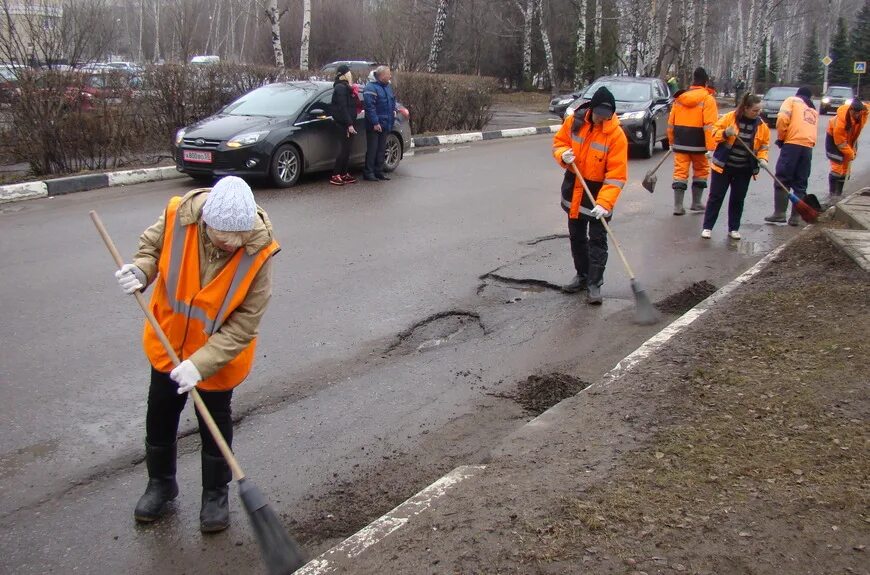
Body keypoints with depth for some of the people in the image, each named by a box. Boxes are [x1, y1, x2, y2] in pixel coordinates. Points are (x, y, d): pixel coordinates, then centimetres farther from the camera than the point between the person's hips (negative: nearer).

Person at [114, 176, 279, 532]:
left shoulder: (258, 250, -31)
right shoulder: (178, 216, -26)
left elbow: (244, 324, -26)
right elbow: (151, 246, -2)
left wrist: (200, 363, -31)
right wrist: (140, 270, -25)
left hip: (218, 356, -3)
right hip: (167, 344, 3)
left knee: (215, 425, 13)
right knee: (159, 417, 19)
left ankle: (215, 494, 36)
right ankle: (160, 483, 44)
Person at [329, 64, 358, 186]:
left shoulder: (345, 87, 18)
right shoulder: (341, 87, -13)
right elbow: (342, 107, -19)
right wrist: (349, 124, -22)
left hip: (347, 123, 9)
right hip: (344, 123, -9)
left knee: (346, 150, 12)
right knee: (344, 149, -9)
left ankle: (344, 174, 18)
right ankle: (335, 176, -6)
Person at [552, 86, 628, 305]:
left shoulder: (616, 135, -20)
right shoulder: (574, 121, -8)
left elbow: (616, 176, -22)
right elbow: (559, 141, 8)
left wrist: (604, 202, -31)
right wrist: (563, 154, -16)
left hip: (598, 192, -5)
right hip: (574, 189, 5)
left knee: (597, 239, -3)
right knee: (576, 236, 16)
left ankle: (594, 284, 5)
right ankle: (582, 275, 32)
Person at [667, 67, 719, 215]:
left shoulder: (679, 98, 8)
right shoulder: (707, 99, -7)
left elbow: (671, 123, 12)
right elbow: (710, 125, -14)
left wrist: (672, 141, 21)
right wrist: (710, 147, -15)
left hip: (680, 143, 3)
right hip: (698, 144, -3)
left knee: (680, 172, 5)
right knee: (701, 172, 14)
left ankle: (678, 206, 1)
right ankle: (696, 203, 20)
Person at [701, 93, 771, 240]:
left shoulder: (761, 126, 0)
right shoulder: (729, 118, -10)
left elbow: (764, 145, 9)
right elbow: (715, 133, -3)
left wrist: (762, 158, -9)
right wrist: (725, 133, -23)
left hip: (744, 170, 3)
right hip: (723, 166, -3)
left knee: (738, 199, 9)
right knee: (716, 196, 0)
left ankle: (734, 228, 20)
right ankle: (707, 227, 6)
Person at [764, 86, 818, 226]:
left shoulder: (792, 100, 12)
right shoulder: (814, 110, 29)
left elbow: (782, 118, -5)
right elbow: (813, 129, 19)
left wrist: (780, 138, 5)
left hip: (792, 143, -5)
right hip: (808, 147, 5)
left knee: (782, 180, -4)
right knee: (800, 184, 8)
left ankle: (779, 213, -9)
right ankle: (796, 216, 6)